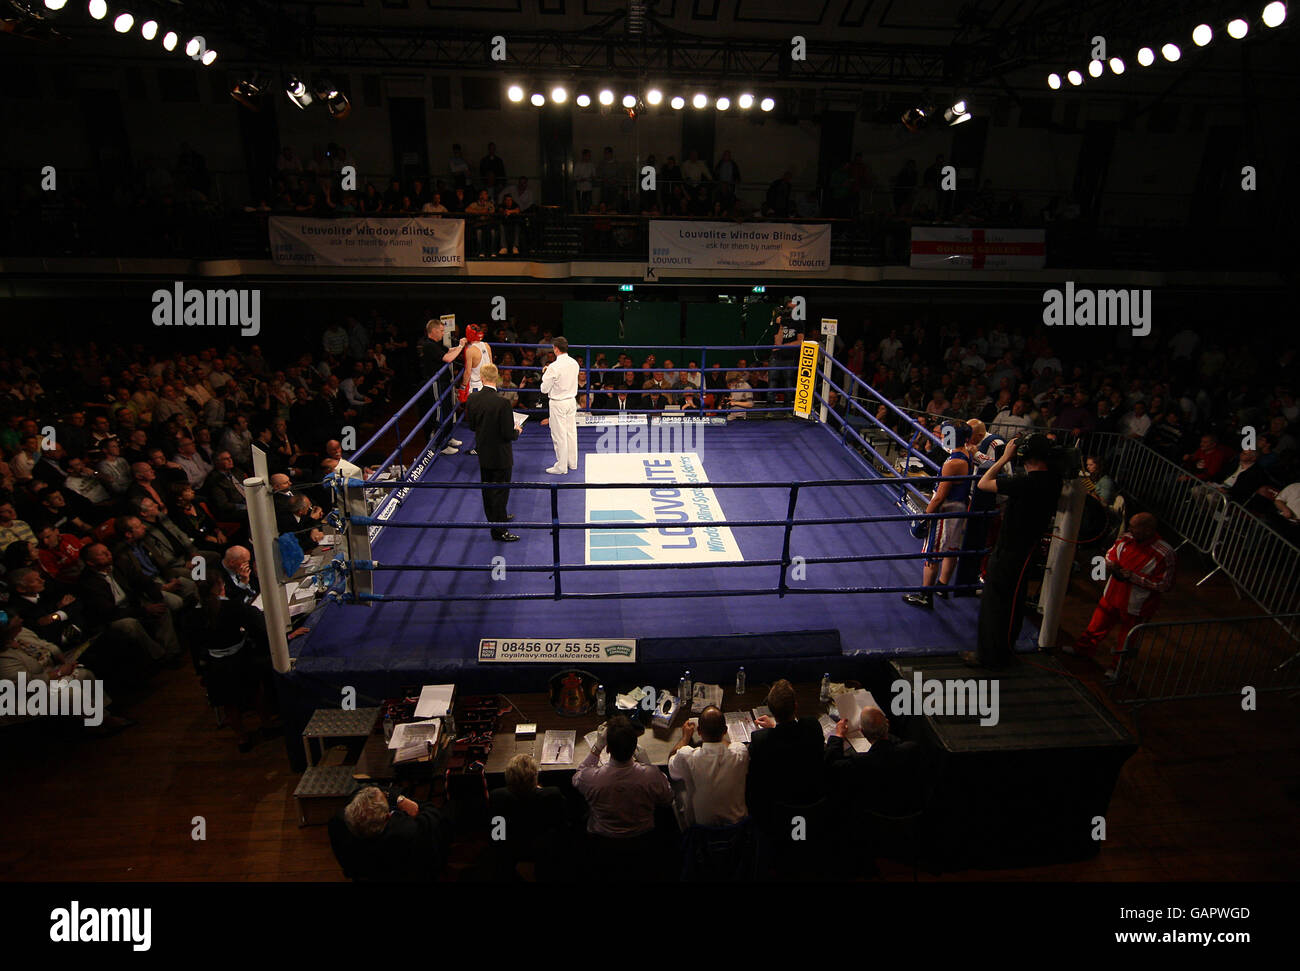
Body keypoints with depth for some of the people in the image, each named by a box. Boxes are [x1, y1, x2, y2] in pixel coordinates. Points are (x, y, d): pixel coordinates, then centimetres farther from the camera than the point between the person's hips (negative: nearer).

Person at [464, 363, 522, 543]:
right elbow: (509, 434, -23)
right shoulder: (502, 402, -26)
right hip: (500, 455, -6)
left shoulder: (472, 399, -8)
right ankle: (499, 530, 13)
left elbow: (470, 425, 4)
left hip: (482, 453, 7)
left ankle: (495, 518, 41)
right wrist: (516, 431, -1)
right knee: (500, 491, 5)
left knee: (488, 489, 21)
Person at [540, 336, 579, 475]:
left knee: (559, 435, 1)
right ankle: (572, 463, 25)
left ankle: (561, 466, 9)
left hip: (558, 403, -7)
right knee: (571, 432, 15)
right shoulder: (574, 363, 1)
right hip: (572, 400, 7)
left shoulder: (554, 367, -21)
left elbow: (544, 389, -14)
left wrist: (545, 375, 3)